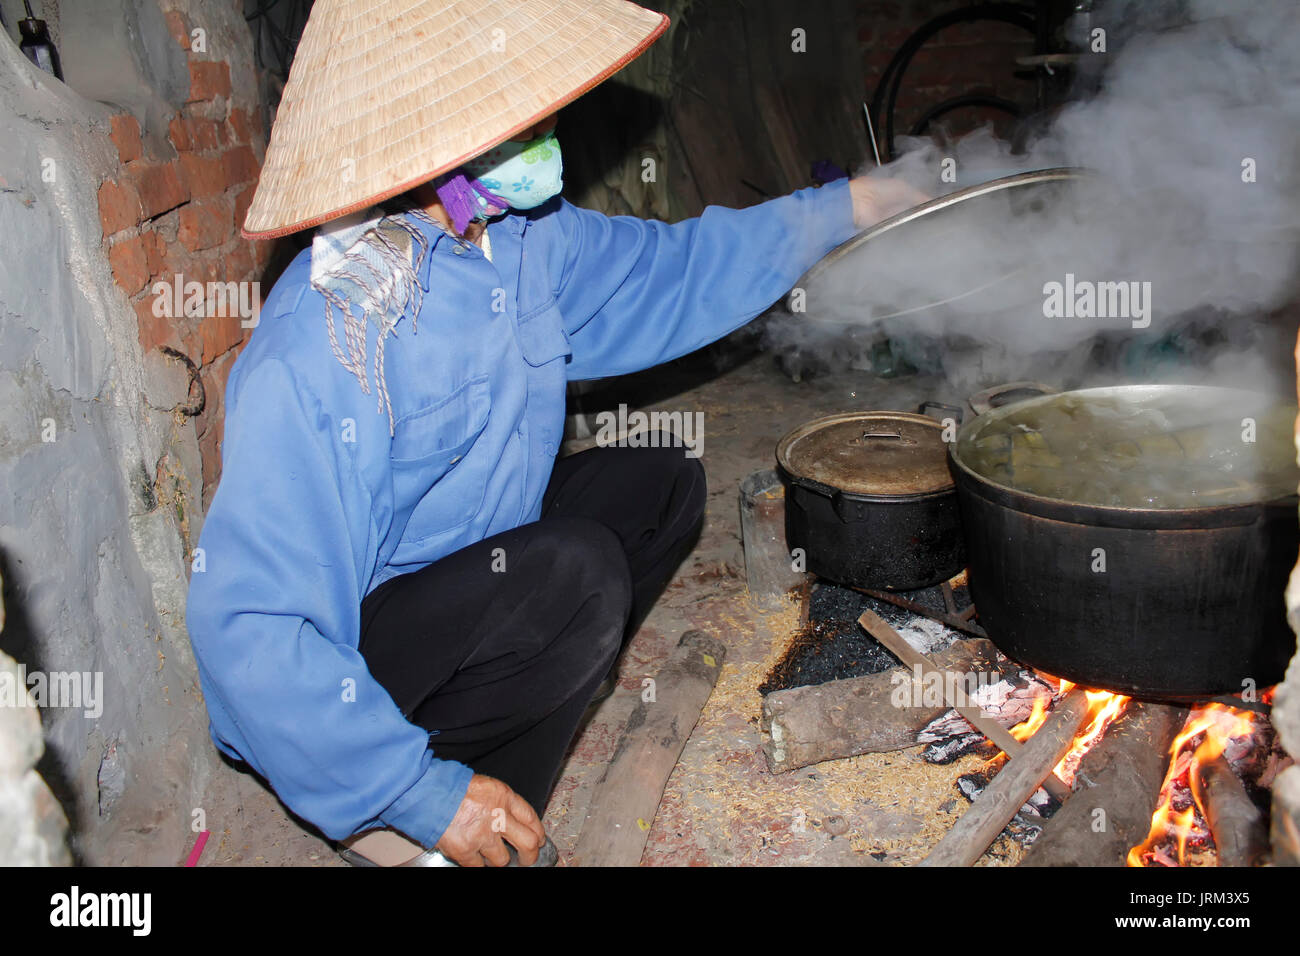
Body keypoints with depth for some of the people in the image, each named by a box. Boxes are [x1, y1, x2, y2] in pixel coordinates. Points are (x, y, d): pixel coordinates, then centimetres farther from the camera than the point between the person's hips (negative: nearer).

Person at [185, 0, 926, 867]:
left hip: (468, 570, 8)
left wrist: (845, 208, 10)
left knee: (663, 486, 8)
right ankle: (393, 824, -8)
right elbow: (247, 624, -30)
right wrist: (423, 791, -28)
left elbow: (673, 274, 11)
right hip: (338, 656, -8)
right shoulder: (323, 347, -32)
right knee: (574, 571, -30)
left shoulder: (525, 237, -7)